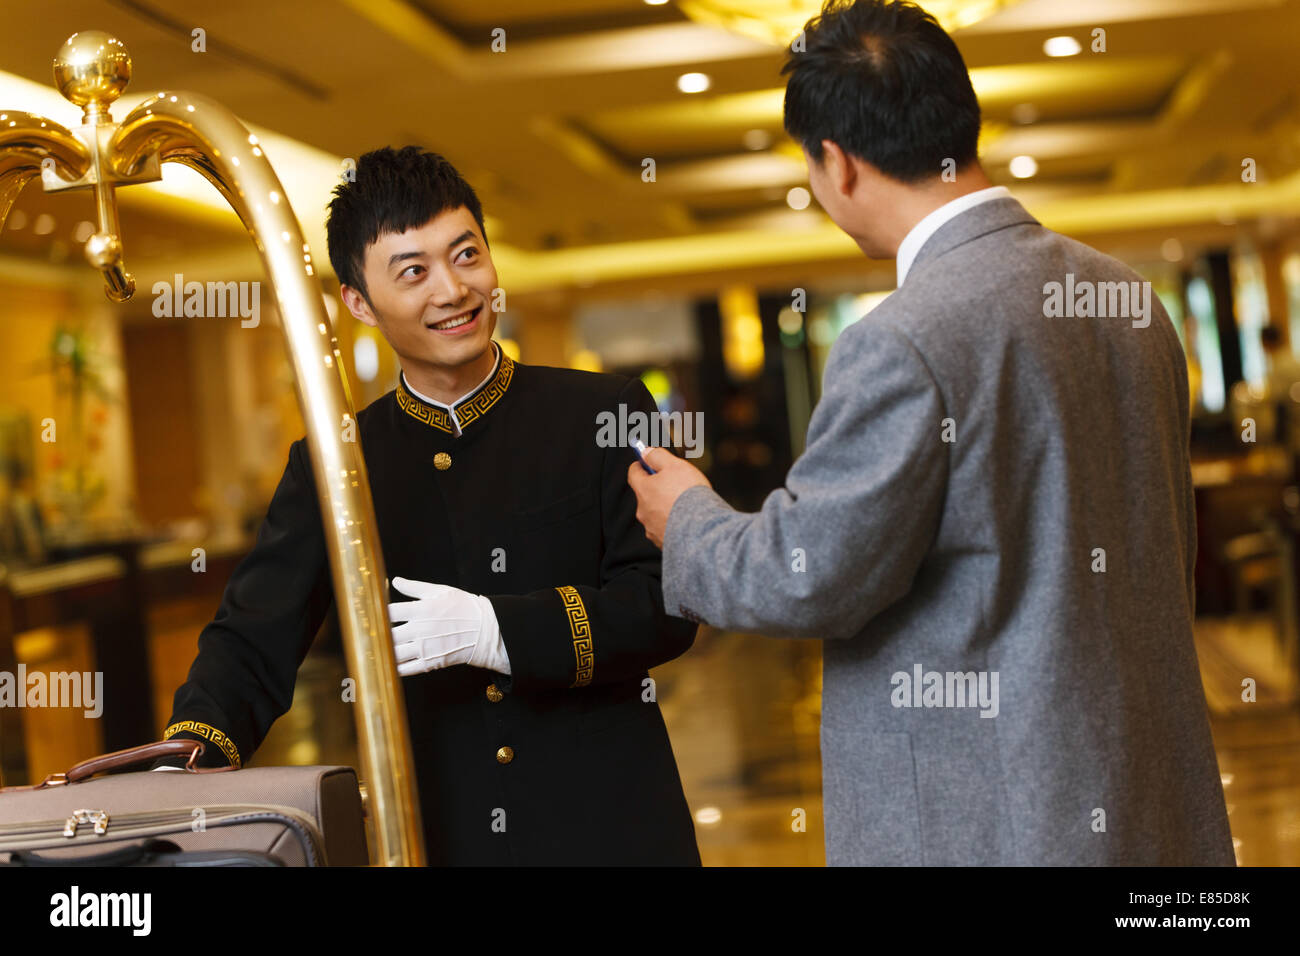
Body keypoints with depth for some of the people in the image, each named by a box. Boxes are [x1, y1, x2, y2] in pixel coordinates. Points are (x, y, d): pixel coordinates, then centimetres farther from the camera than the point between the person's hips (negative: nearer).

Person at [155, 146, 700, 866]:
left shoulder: (605, 415, -1)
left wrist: (494, 628, -20)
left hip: (609, 829, -1)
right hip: (427, 839, 1)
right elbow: (252, 643, 1)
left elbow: (668, 604, -7)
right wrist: (190, 759, -19)